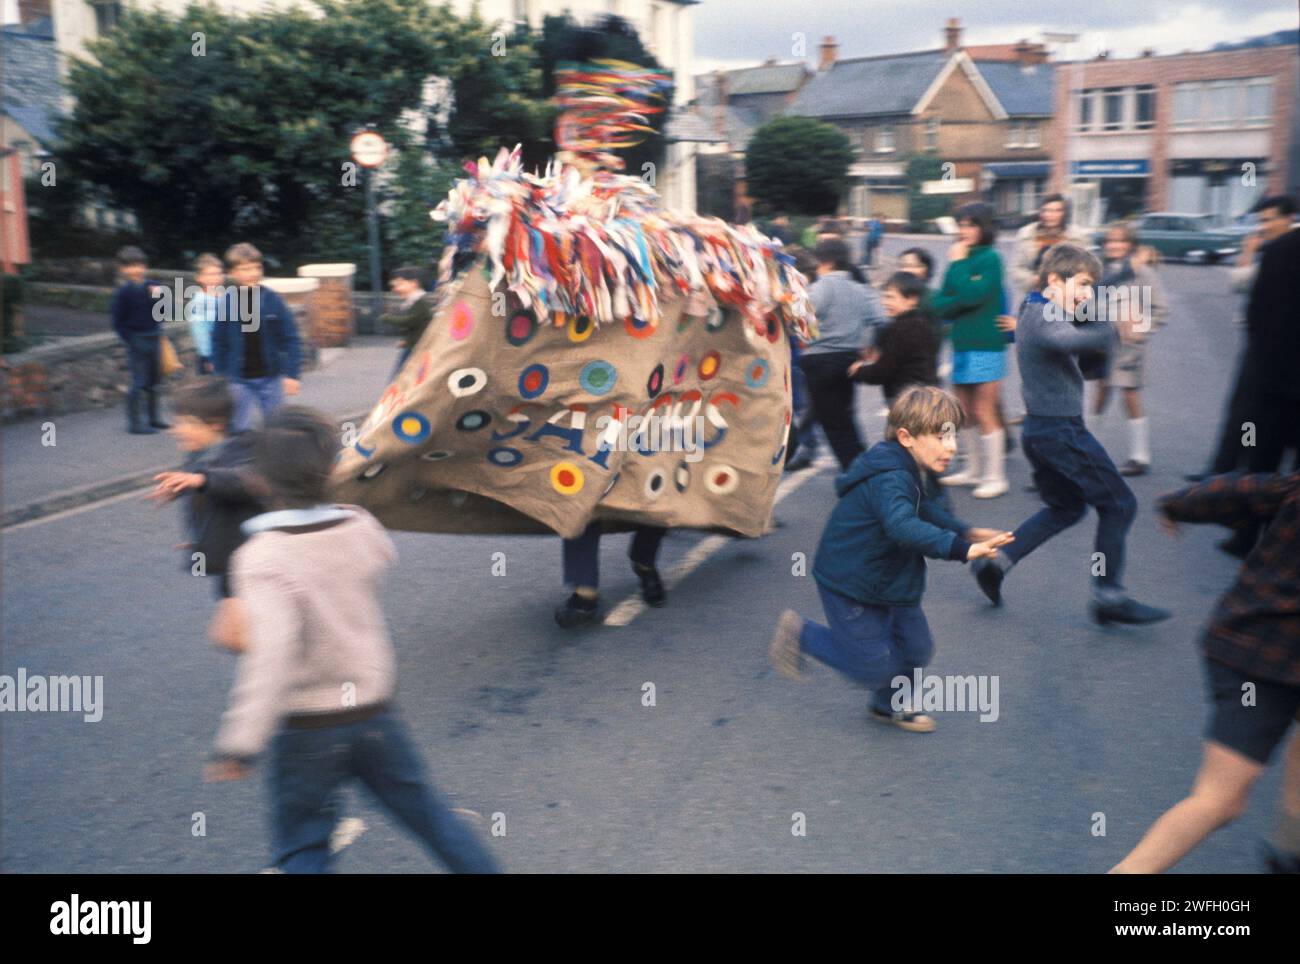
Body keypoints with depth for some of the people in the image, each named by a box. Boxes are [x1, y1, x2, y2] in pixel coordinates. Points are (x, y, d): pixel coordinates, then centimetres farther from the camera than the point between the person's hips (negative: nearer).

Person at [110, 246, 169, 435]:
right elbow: (117, 320, -8)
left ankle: (154, 417, 28)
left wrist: (158, 296, -15)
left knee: (154, 380, 15)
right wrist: (130, 341, -13)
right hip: (137, 342, -5)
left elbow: (163, 312, 3)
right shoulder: (123, 292, -10)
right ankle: (135, 423, 4)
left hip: (154, 339, 5)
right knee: (139, 382, -3)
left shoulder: (152, 287, 2)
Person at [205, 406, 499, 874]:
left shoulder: (260, 559, -21)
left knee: (302, 847, 12)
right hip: (374, 711, 4)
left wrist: (240, 742, -32)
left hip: (306, 729, -4)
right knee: (423, 808, 21)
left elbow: (270, 649, -32)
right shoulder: (360, 527, -7)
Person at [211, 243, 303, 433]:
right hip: (239, 379, 0)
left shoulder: (272, 300, -7)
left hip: (270, 377, 0)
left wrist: (292, 374, -8)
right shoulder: (227, 303, -4)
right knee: (240, 429, 3)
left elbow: (290, 338, -4)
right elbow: (219, 343, 3)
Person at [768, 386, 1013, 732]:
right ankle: (801, 634, 15)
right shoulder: (889, 480, -31)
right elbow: (903, 527, -48)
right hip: (848, 584, -9)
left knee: (915, 649, 13)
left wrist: (967, 532, 5)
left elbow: (930, 512, 20)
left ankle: (889, 704, 40)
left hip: (888, 579, 10)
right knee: (874, 666, -3)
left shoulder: (915, 473, 3)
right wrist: (960, 548, -56)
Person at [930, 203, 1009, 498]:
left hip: (986, 344, -7)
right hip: (962, 344, 7)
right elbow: (938, 303, 6)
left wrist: (958, 263, -12)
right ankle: (974, 470, 26)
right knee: (964, 412, 13)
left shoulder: (990, 258, -8)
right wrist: (961, 302, -13)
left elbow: (973, 295, -22)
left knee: (984, 413, -6)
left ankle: (995, 477, 2)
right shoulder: (960, 259, 11)